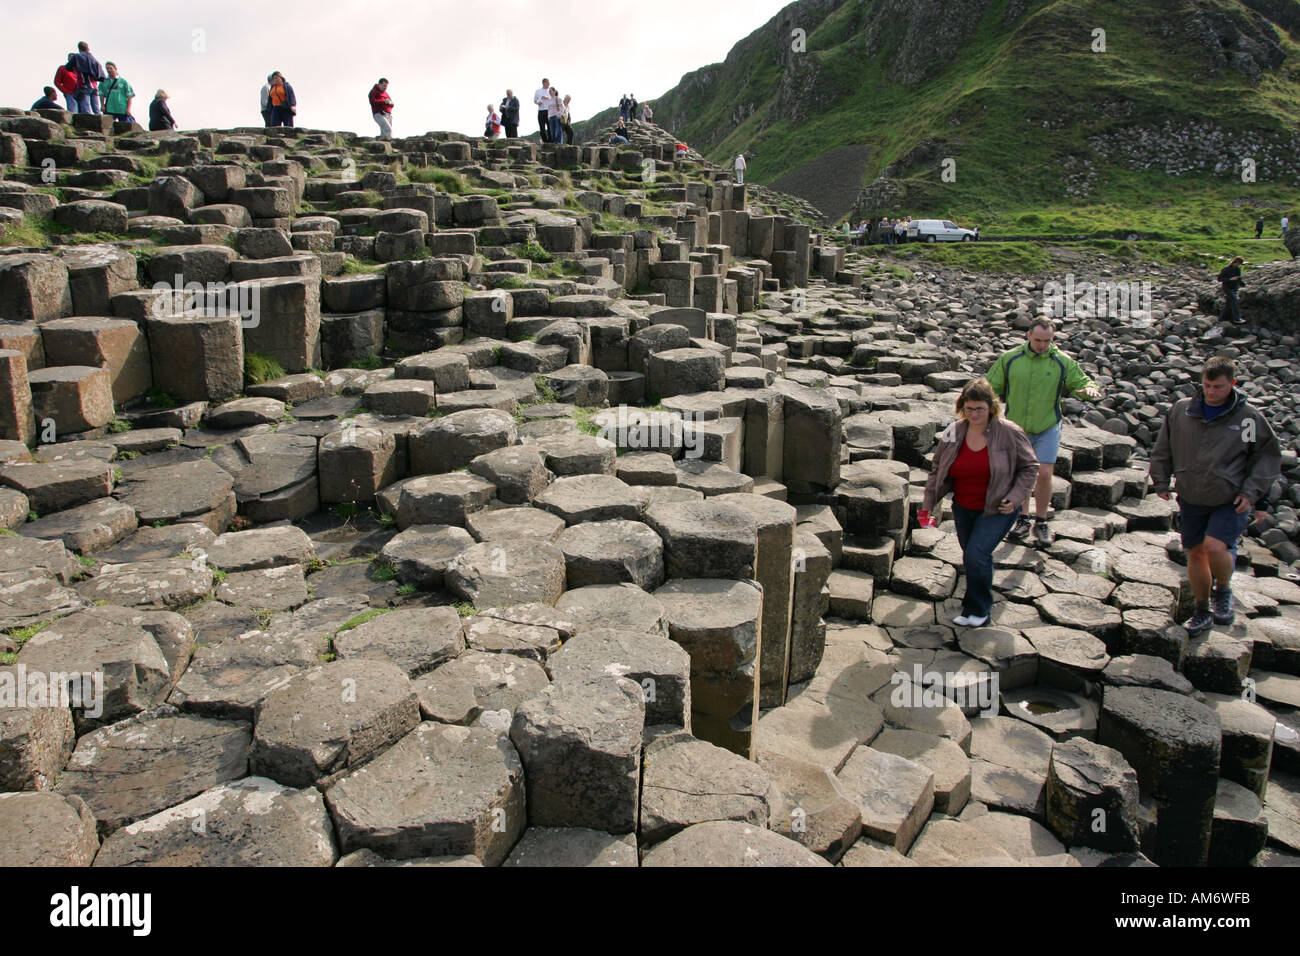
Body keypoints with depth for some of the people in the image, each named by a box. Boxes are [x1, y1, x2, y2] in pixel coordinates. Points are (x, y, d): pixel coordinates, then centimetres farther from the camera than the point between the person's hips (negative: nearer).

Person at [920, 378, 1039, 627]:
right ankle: (981, 602, 39)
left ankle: (978, 610, -1)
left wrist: (1014, 497, -14)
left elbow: (1029, 467, -2)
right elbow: (937, 470, 7)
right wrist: (928, 504, 4)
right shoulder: (953, 433, -3)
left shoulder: (1010, 433, -13)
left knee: (976, 555, -19)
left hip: (997, 509, -5)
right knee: (972, 557, 14)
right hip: (963, 508, 5)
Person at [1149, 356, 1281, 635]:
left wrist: (1251, 491, -7)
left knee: (1215, 546, -21)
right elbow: (1163, 449, 12)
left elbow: (1269, 455, 2)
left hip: (1231, 502, -3)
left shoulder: (1249, 417, -7)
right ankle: (1202, 610, 29)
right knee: (1195, 553, 10)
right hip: (1191, 500, 3)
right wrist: (1161, 482, 7)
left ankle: (1223, 590, 10)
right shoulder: (1181, 410, -1)